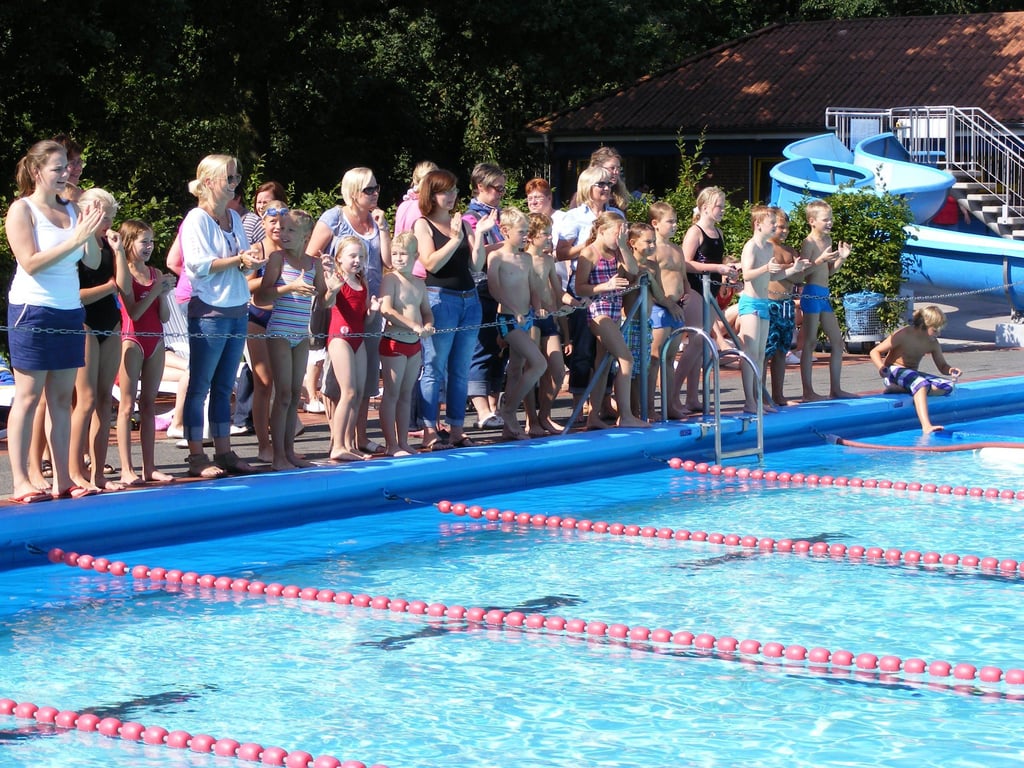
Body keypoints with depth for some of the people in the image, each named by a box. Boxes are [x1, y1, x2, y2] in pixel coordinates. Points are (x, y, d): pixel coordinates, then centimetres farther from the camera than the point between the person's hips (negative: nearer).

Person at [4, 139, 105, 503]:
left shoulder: (71, 210, 10)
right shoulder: (22, 210, -6)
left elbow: (93, 262, 8)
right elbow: (31, 262, -15)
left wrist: (91, 232, -11)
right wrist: (75, 239, -21)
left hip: (69, 312, 6)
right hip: (33, 311, -6)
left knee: (62, 397, 6)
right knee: (28, 396, -4)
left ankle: (63, 480, 8)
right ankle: (20, 481, -3)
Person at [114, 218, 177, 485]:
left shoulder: (156, 274, 10)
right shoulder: (125, 273, -6)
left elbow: (164, 317, 8)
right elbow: (133, 312, -15)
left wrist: (164, 293, -7)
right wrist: (155, 290, -14)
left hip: (156, 341, 6)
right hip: (132, 340, -6)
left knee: (149, 405, 8)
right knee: (128, 405, -4)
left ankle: (149, 467, 10)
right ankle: (127, 470, -7)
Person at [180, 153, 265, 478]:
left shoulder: (234, 218, 13)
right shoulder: (197, 218, -7)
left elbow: (246, 266, 15)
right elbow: (199, 264, -15)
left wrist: (251, 260, -8)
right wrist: (238, 259, -19)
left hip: (237, 311, 7)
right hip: (209, 313, -7)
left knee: (224, 386, 10)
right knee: (200, 385, -1)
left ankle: (224, 451, 15)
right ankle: (196, 456, 1)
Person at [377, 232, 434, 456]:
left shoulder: (419, 283, 13)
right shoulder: (390, 279, -8)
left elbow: (426, 311, 18)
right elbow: (386, 309, -20)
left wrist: (428, 325, -6)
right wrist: (414, 326, -26)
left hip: (415, 343, 7)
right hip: (394, 342, -7)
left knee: (406, 395, 12)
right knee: (392, 394, -3)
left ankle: (403, 443, 18)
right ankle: (391, 446, -1)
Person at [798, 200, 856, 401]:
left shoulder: (827, 239, 14)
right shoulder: (809, 242, -11)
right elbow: (801, 271, -18)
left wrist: (841, 258, 8)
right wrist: (820, 260, -27)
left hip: (824, 295, 9)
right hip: (811, 293, -9)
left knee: (837, 341, 11)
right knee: (810, 343, -6)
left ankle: (835, 389, 17)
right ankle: (808, 392, -3)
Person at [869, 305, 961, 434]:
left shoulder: (933, 343, 3)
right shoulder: (904, 335, -14)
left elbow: (942, 366, 11)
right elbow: (875, 352, -12)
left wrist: (951, 370, -13)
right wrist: (881, 367, -32)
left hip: (912, 374, 7)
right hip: (894, 371, -7)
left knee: (948, 386, -12)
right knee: (920, 382, -37)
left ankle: (902, 389, -23)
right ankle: (926, 427, -53)